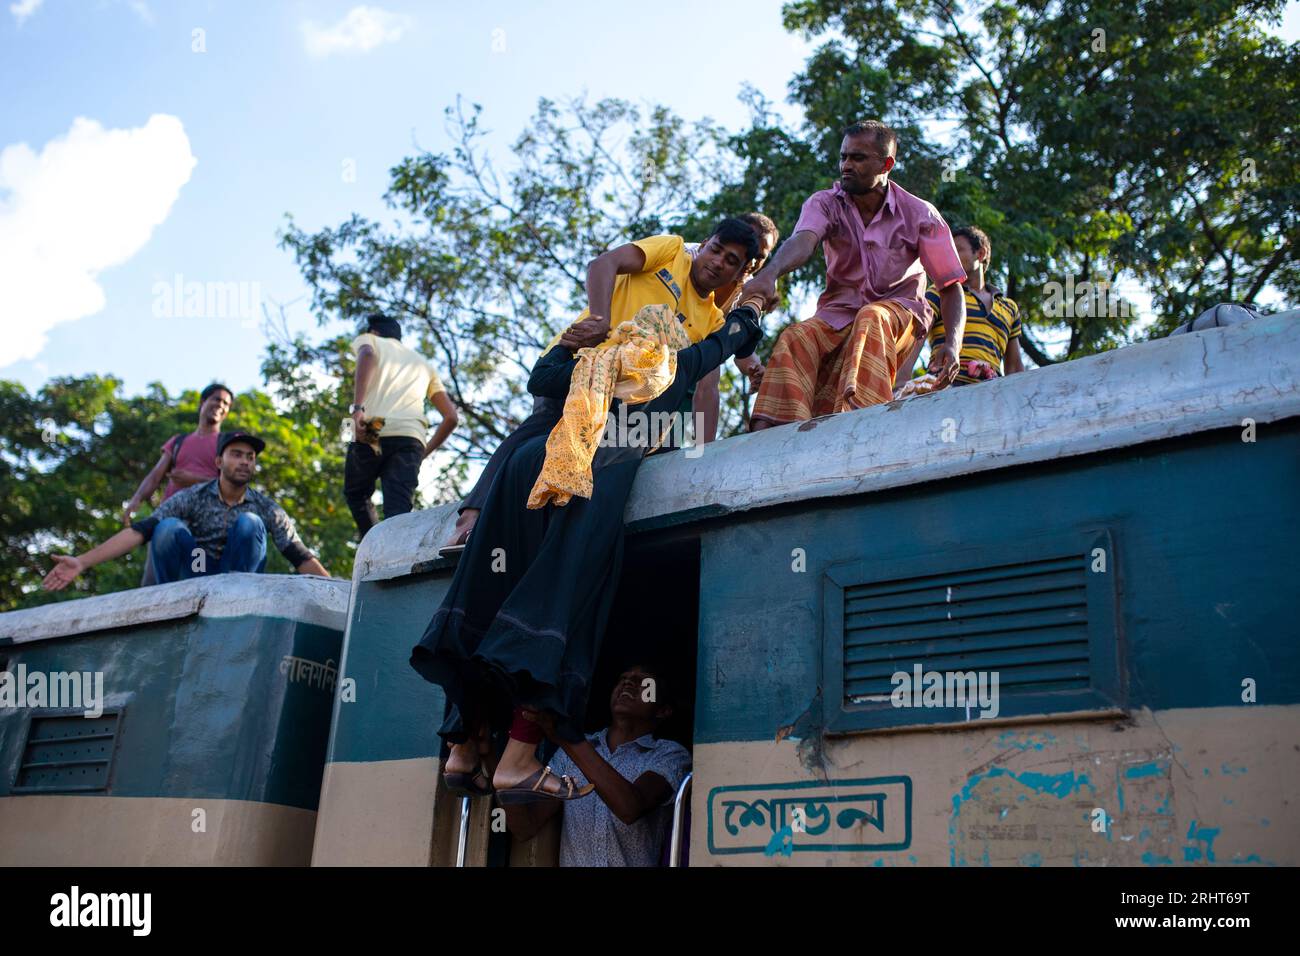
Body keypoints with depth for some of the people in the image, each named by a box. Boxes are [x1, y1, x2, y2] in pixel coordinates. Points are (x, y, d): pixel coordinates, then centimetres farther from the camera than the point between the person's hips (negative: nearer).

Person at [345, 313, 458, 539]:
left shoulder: (366, 339, 22)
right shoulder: (423, 363, 34)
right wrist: (426, 452, 30)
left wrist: (357, 408, -17)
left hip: (373, 432, -2)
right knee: (398, 514, -8)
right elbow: (451, 417, 23)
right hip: (412, 438, 2)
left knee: (356, 495, 22)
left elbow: (368, 354, -6)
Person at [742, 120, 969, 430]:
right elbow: (803, 241, -28)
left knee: (870, 319, -37)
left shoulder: (921, 215, -7)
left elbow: (950, 287, -7)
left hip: (898, 313, -1)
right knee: (795, 338, -31)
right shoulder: (825, 203, -5)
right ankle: (768, 432, -46)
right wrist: (770, 273, -52)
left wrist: (953, 344, -26)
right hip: (839, 312, 2)